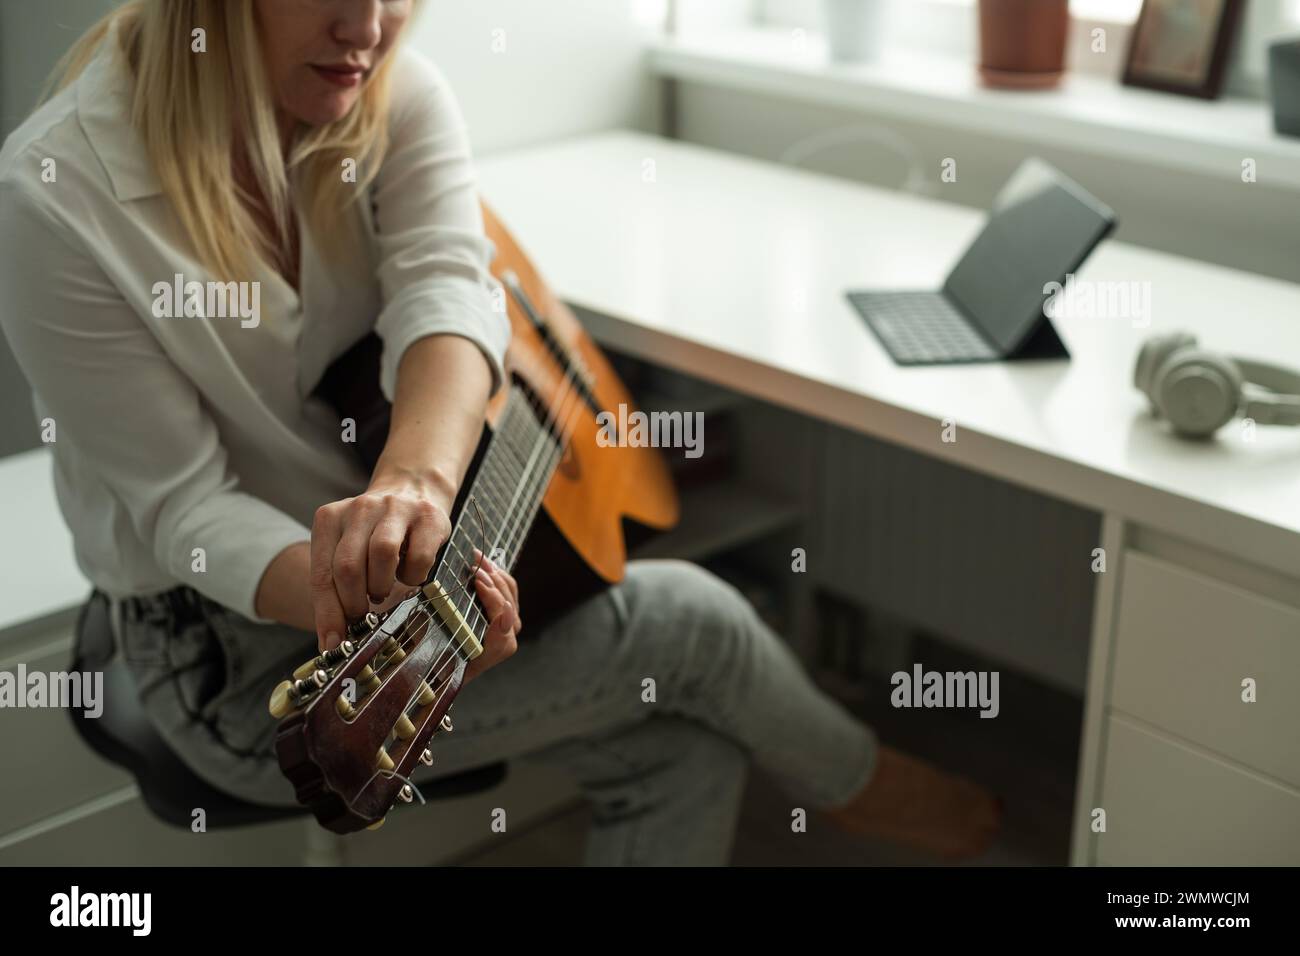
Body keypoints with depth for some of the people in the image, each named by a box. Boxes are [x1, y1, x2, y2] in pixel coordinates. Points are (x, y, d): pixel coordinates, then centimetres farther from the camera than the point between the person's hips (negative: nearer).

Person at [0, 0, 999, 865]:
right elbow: (185, 505, -21)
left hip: (383, 565, 5)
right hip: (240, 638, -5)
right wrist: (368, 614, -40)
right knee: (685, 615, -10)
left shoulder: (394, 95, -8)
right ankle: (857, 784, 21)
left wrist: (419, 475, -50)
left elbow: (447, 286, -27)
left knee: (683, 755, -9)